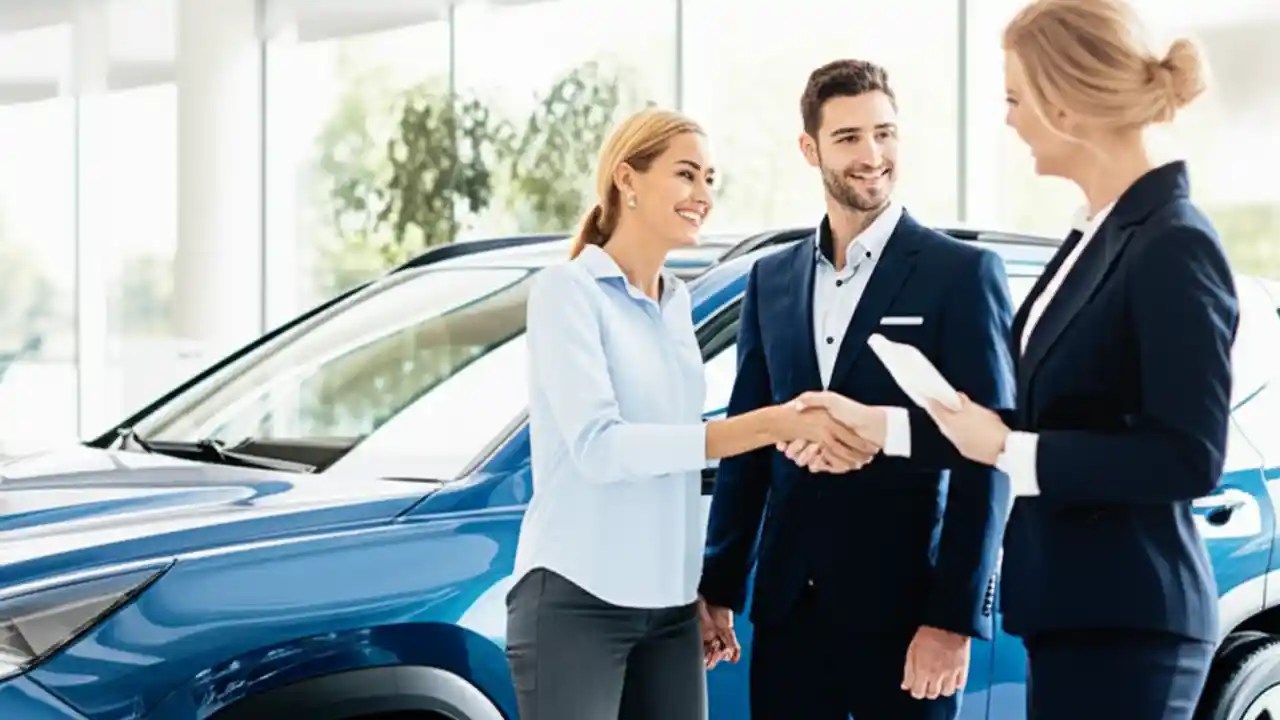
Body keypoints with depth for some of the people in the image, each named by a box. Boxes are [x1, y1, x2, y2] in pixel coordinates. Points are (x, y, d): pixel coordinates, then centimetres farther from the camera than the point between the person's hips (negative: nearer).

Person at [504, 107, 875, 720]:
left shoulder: (676, 302, 14)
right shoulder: (568, 289, -8)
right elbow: (596, 446, -20)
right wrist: (769, 425, -25)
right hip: (577, 601, -7)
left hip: (668, 605, 7)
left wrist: (698, 593, 11)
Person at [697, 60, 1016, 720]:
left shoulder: (963, 273, -2)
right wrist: (718, 589, 10)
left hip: (903, 607, -4)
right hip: (789, 607, 4)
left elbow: (985, 458, -7)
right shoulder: (771, 279, 12)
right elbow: (746, 447, 14)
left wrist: (956, 617, -12)